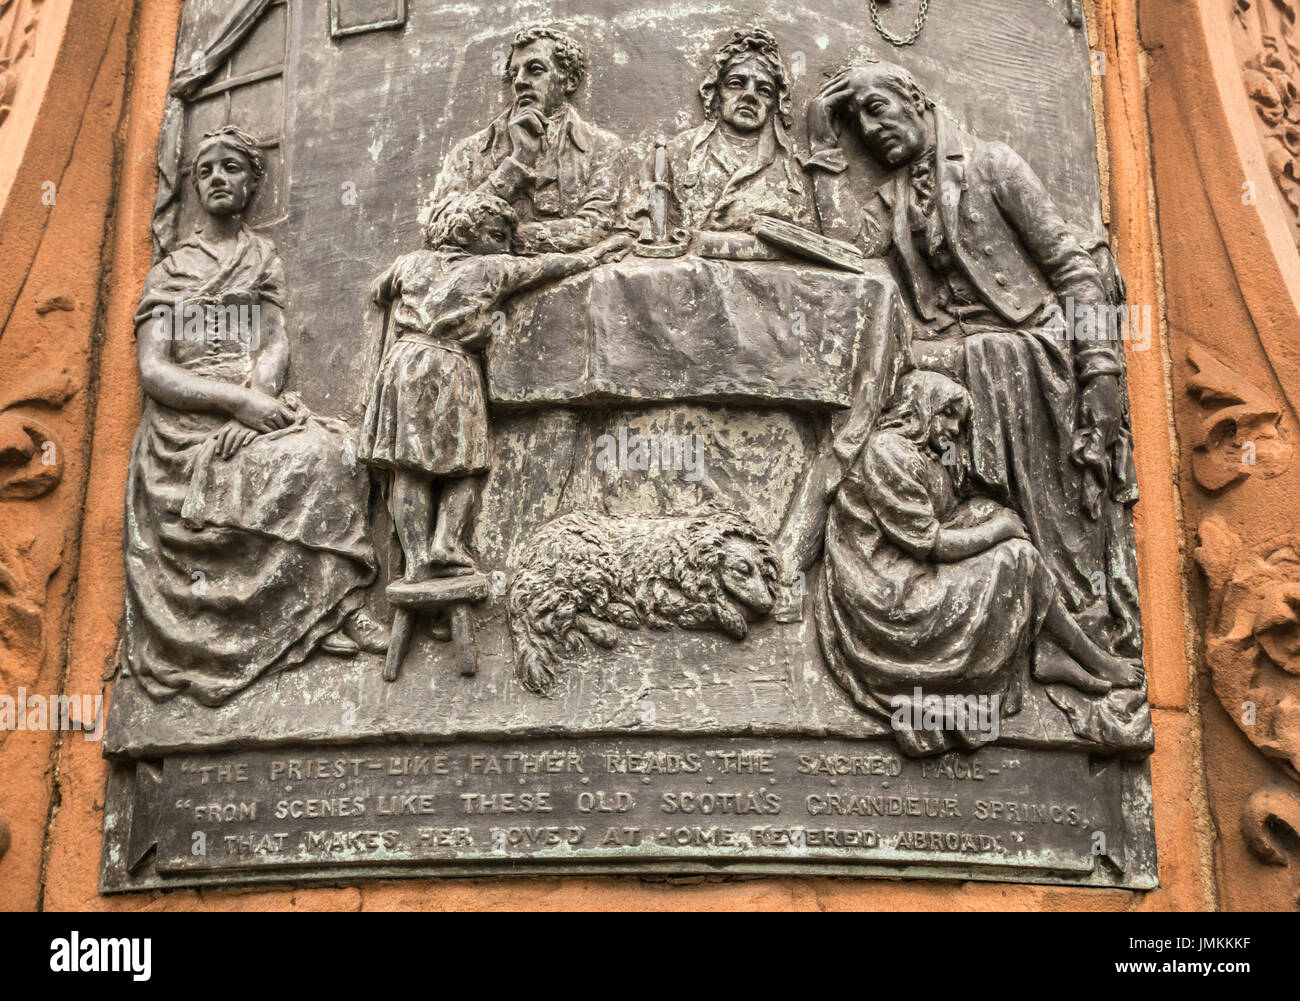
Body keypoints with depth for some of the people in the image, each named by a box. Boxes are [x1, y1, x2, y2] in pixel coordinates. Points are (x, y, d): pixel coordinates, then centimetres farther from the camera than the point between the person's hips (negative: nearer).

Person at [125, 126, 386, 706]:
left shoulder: (262, 259, 22)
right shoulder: (167, 273, 17)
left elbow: (275, 345, 7)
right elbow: (153, 372, 2)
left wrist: (255, 403, -17)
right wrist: (237, 401, -16)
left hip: (253, 409, 2)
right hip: (183, 427, -2)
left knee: (326, 452, -33)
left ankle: (335, 604, -33)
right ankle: (336, 608, -34)